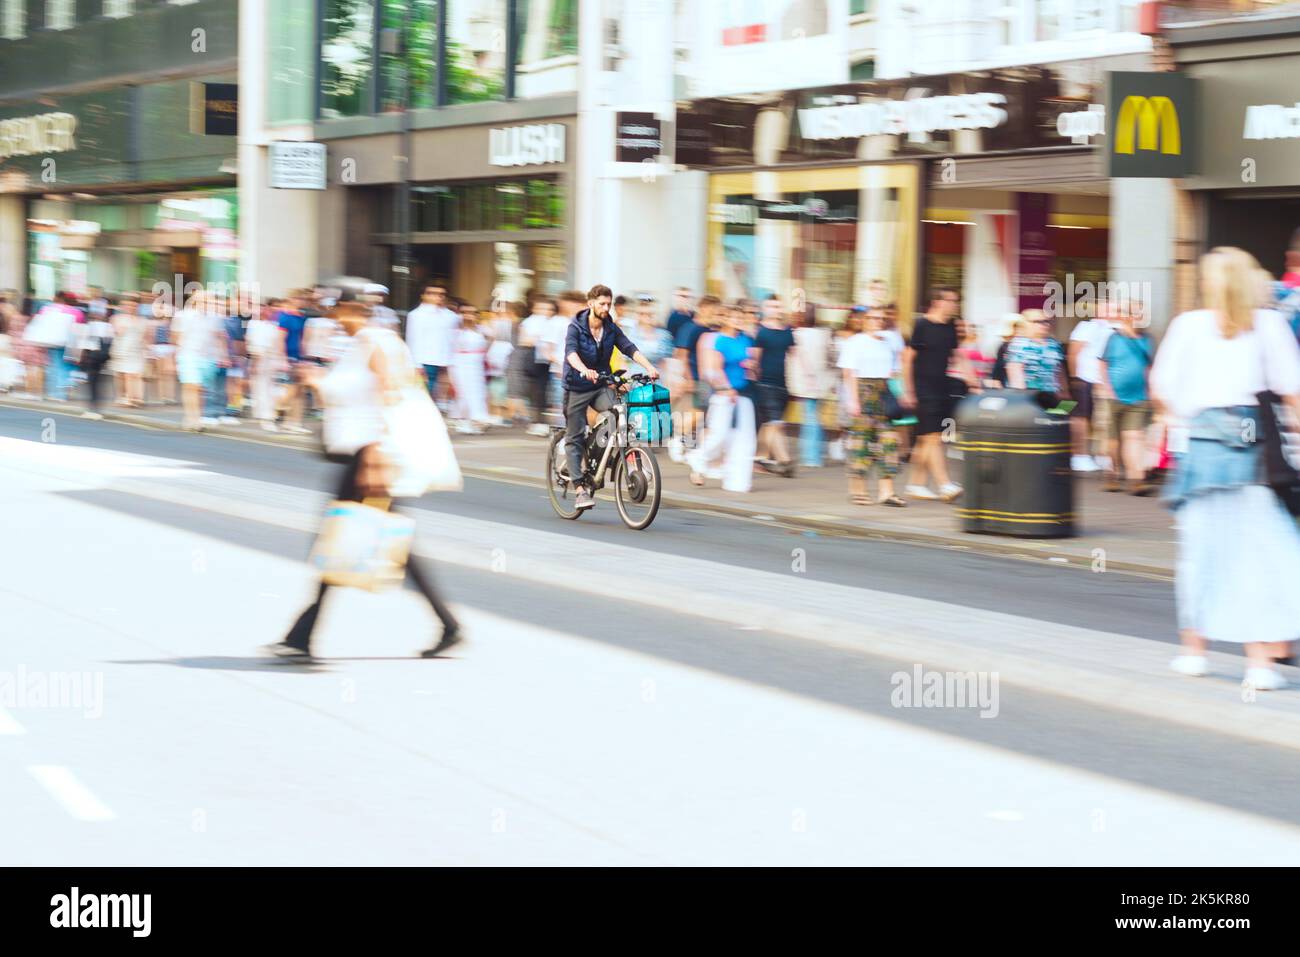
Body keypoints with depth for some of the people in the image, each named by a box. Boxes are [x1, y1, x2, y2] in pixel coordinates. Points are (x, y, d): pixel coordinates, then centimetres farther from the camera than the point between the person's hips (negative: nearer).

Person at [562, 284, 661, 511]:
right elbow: (570, 351, -27)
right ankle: (581, 489, 0)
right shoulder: (576, 327, -10)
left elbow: (629, 348, -8)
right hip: (577, 388, -3)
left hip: (601, 386, 3)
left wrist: (649, 367, -26)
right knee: (574, 439, -3)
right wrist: (584, 370, -48)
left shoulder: (611, 329, 3)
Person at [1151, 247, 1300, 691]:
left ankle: (1194, 649, 20)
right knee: (1257, 548, 1)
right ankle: (1261, 660, -5)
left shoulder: (1190, 325, 2)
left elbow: (1160, 390, 1)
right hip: (1255, 441, -1)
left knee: (1201, 543, 11)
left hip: (1203, 438, 1)